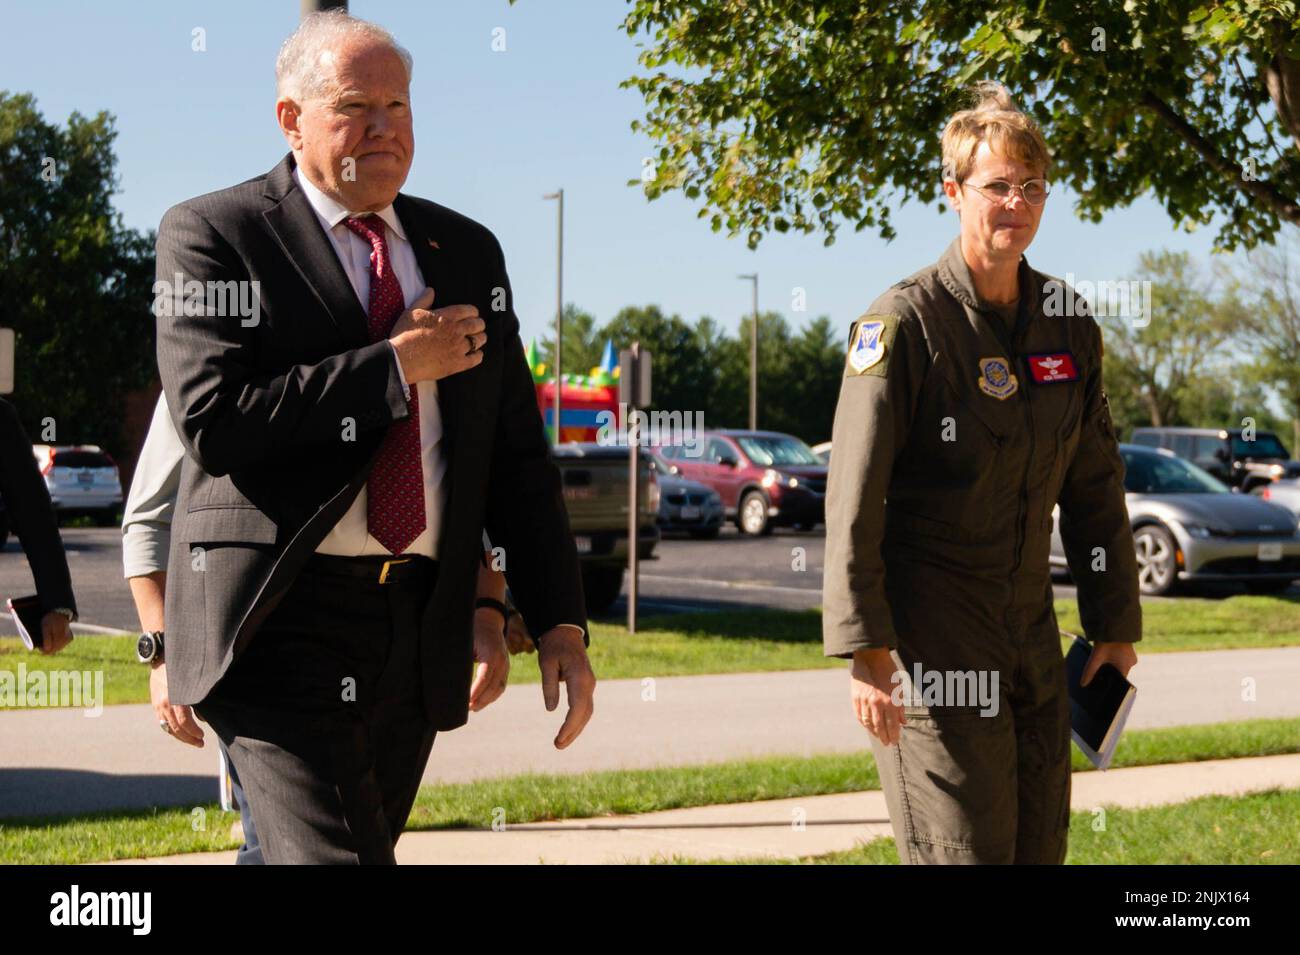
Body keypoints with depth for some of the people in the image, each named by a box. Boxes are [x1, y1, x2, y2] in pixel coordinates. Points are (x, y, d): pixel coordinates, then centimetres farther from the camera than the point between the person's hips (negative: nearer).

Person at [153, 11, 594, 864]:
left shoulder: (468, 252, 14)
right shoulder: (212, 235, -1)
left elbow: (517, 454, 14)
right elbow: (213, 423, -16)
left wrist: (561, 622, 5)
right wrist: (394, 367, -11)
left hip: (419, 629, 6)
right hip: (279, 624, -5)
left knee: (369, 842, 12)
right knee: (331, 853, -17)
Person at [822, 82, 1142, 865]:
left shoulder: (1067, 323, 7)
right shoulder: (906, 323, -11)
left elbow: (1095, 486, 14)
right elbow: (854, 499, -14)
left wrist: (1116, 626, 13)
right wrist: (865, 648, -17)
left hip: (1031, 630, 6)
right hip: (930, 634, -6)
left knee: (1043, 843, 10)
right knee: (965, 848, -6)